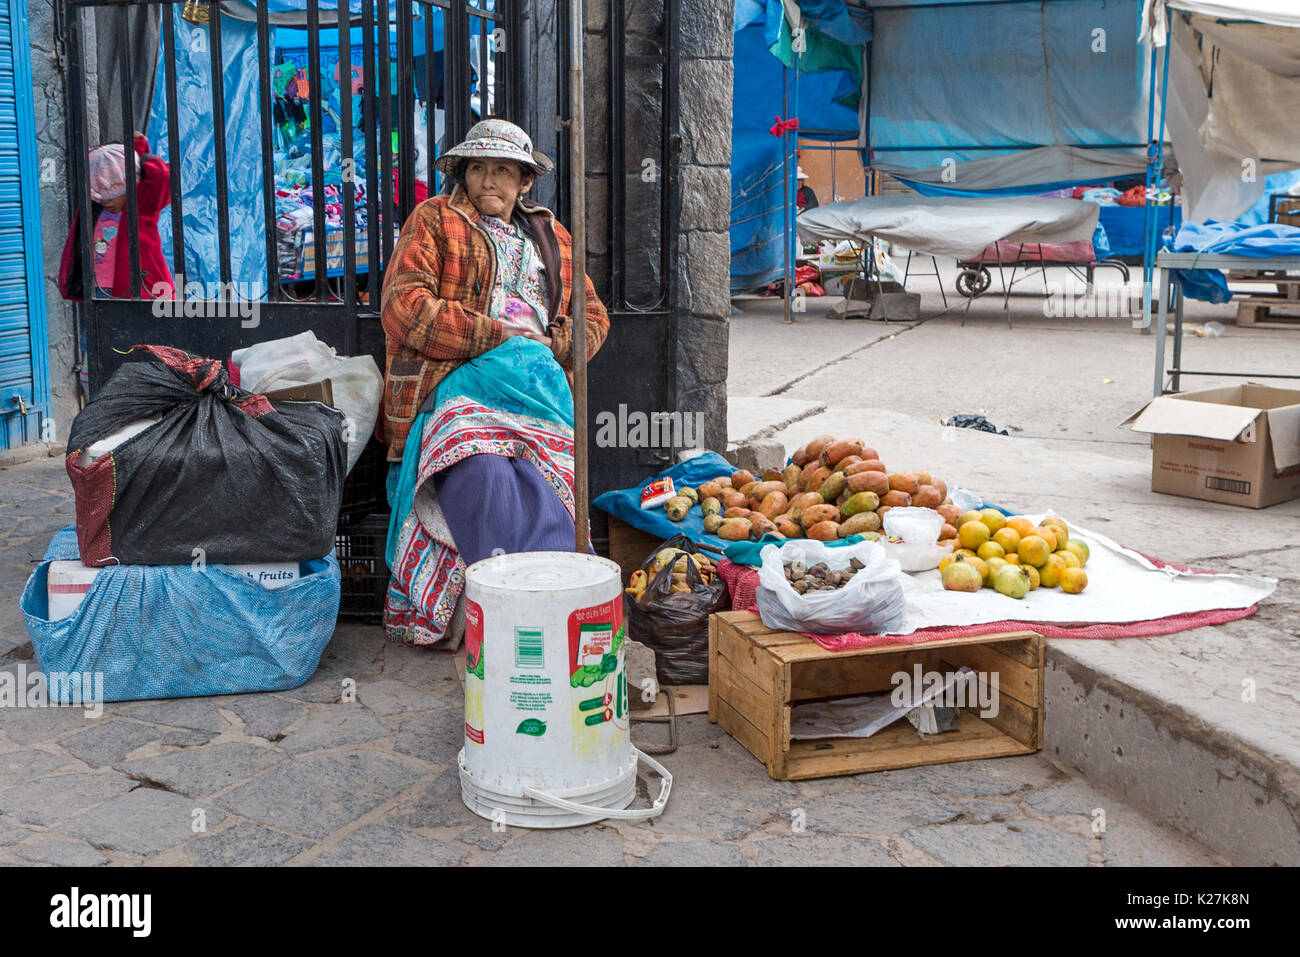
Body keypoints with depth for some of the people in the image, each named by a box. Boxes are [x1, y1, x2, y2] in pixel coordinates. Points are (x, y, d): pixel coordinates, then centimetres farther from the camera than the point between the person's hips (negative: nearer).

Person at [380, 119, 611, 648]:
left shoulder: (552, 237, 31)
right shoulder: (434, 221, 17)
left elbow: (593, 316, 31)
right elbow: (404, 308, 2)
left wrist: (553, 345, 7)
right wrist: (499, 336, -2)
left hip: (536, 385, 4)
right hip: (454, 383, -3)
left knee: (539, 486, -30)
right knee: (482, 474, -36)